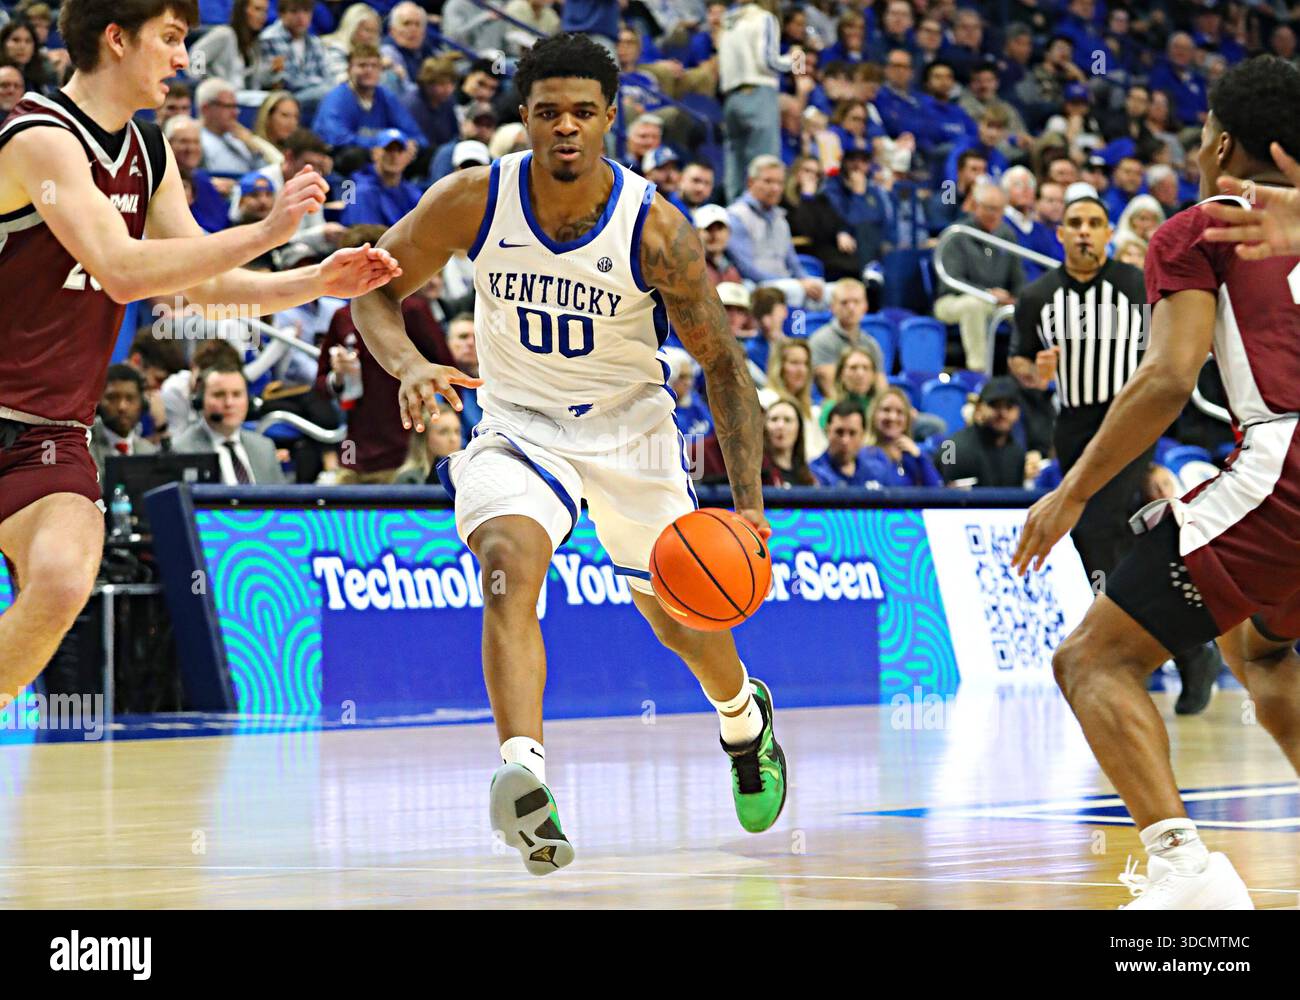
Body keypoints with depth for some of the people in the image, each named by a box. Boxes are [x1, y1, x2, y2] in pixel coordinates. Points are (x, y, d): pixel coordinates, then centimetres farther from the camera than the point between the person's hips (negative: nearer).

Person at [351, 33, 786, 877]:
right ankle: (525, 777, -45)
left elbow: (722, 364, -13)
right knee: (511, 566, -31)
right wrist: (409, 365, -26)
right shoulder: (473, 200, -17)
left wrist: (749, 504, -22)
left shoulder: (656, 229, -20)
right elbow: (377, 287, -4)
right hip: (517, 428, 0)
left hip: (629, 430, 0)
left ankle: (747, 718, 50)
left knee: (684, 622, 15)